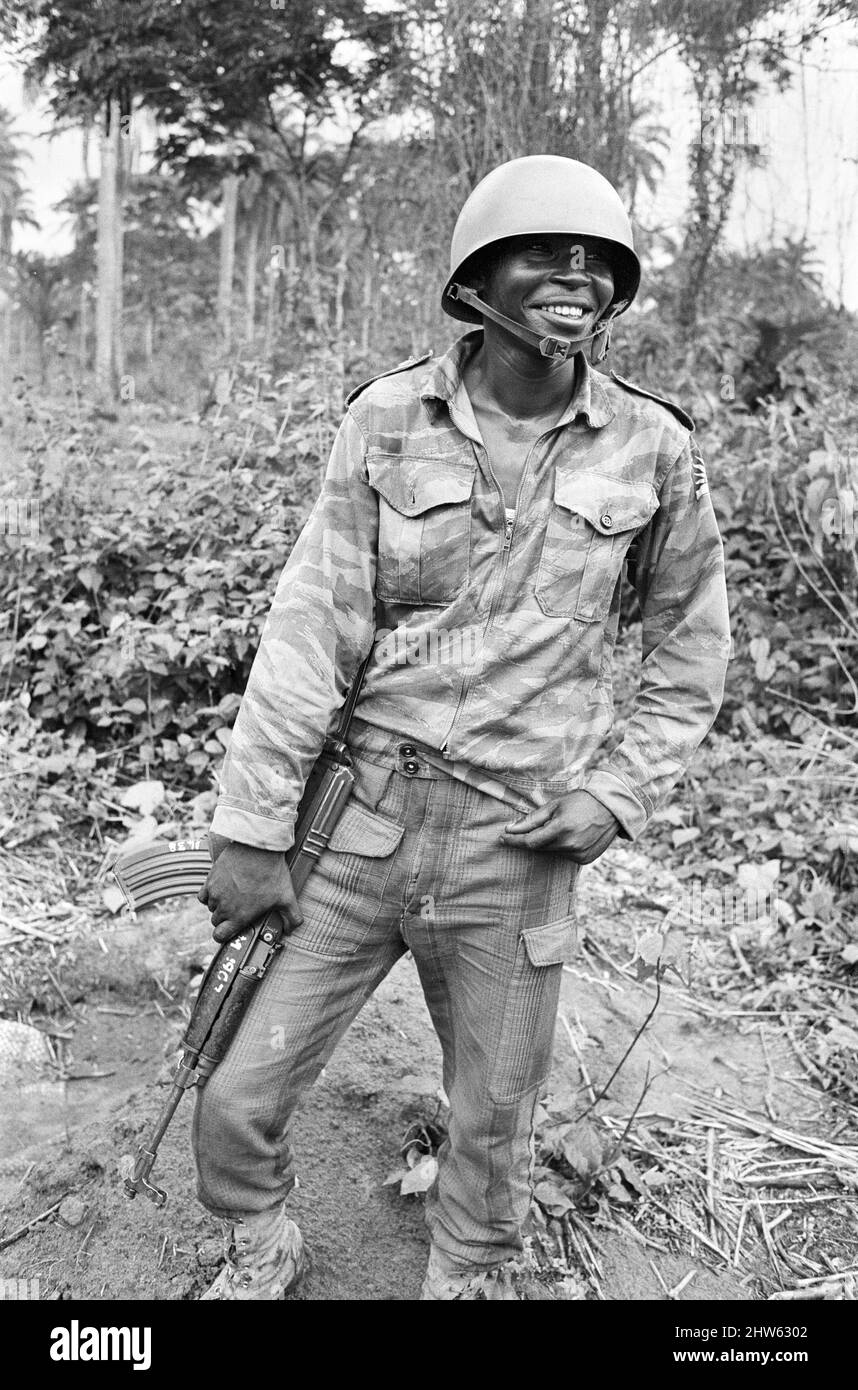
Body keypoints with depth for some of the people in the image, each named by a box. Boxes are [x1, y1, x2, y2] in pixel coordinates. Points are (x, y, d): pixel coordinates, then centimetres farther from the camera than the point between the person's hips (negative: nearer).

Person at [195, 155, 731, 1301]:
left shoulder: (652, 447, -2)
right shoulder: (391, 418, -4)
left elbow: (691, 646, 10)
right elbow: (310, 633, -6)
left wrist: (619, 796, 0)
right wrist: (251, 832, -6)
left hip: (517, 850, 0)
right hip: (365, 817, 1)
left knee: (493, 1121, 16)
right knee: (236, 1100, 7)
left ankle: (470, 1277, 48)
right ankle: (261, 1253, 41)